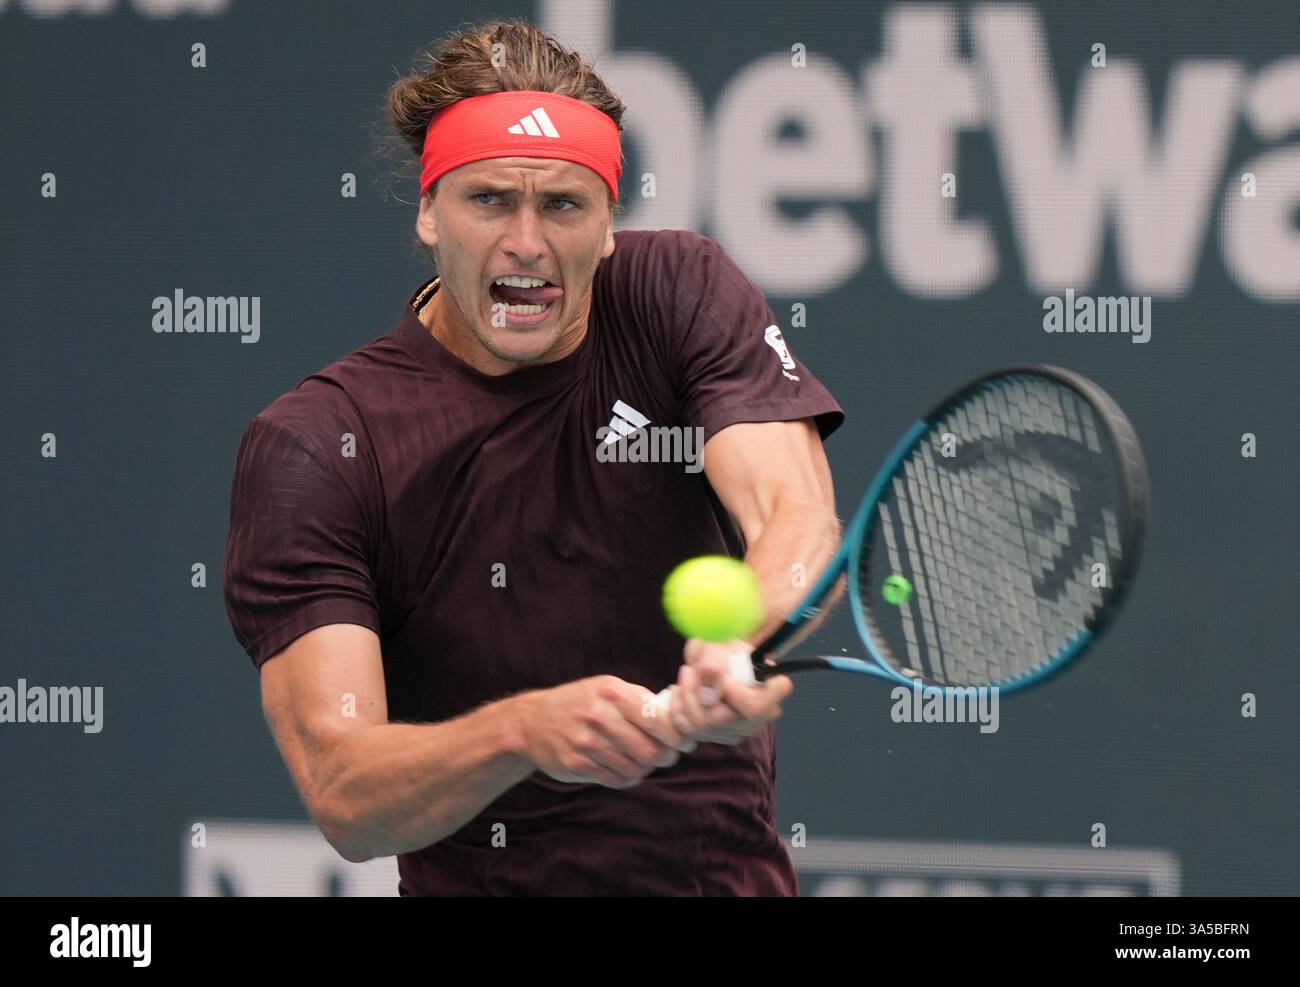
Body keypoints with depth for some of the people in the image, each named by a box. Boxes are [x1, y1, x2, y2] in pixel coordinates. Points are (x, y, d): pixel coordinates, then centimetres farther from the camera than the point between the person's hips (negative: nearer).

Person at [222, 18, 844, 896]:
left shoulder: (683, 293, 2)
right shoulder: (308, 449, -7)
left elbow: (803, 521, -14)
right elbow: (343, 800, -16)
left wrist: (748, 649, -36)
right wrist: (528, 731, -35)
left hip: (726, 872, 2)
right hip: (462, 884, -2)